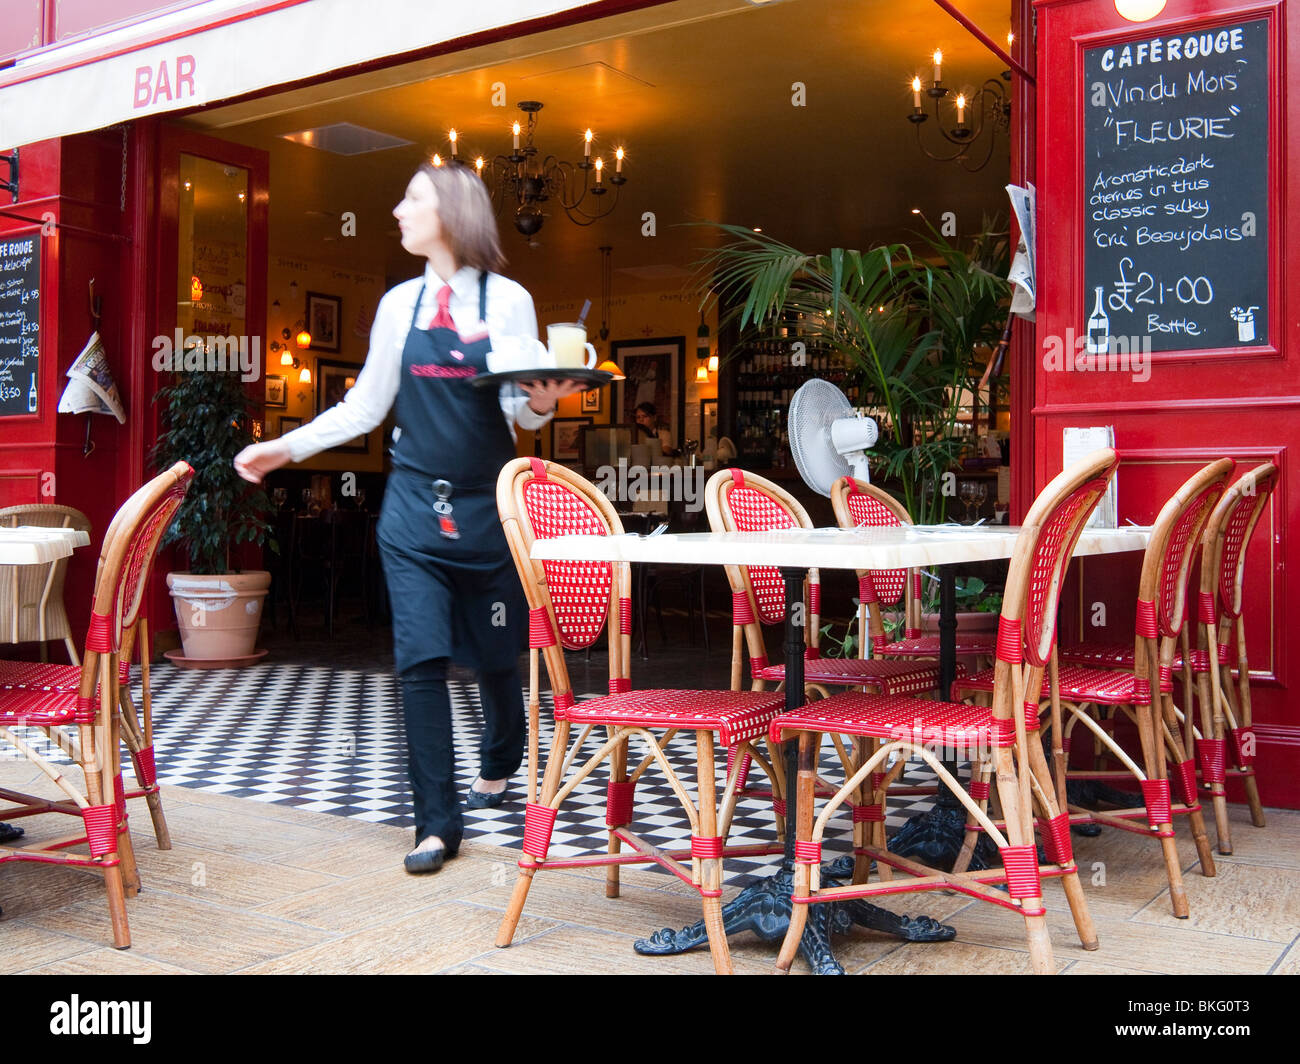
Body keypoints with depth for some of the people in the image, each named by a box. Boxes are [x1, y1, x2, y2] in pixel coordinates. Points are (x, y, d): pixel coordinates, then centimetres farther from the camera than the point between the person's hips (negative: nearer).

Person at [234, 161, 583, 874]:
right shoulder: (400, 304, 9)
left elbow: (522, 410, -4)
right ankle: (437, 822, 1)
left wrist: (541, 402, -26)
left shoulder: (507, 301, 0)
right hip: (414, 504, 2)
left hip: (487, 505, -2)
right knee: (420, 659, -7)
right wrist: (288, 446, 9)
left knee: (496, 655, 11)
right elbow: (365, 406, 13)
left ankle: (496, 772, 39)